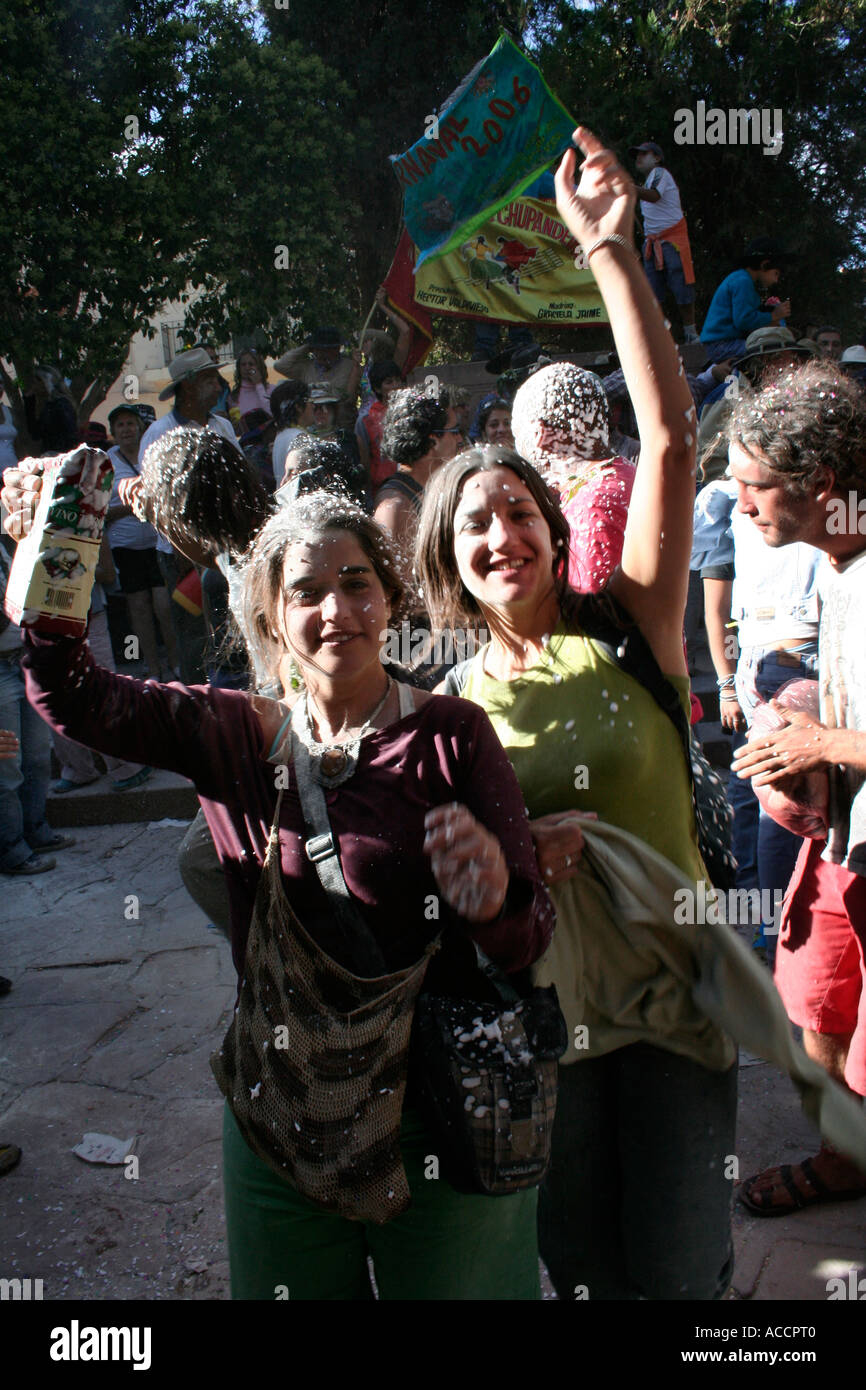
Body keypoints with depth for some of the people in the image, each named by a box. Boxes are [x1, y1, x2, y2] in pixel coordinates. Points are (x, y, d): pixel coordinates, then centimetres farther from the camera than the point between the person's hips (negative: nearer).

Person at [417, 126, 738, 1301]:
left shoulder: (629, 631, -5)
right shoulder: (451, 700, -1)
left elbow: (669, 437, -15)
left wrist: (609, 247, -18)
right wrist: (517, 844, -20)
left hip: (672, 994, -1)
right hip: (538, 1008, 1)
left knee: (681, 1272, 13)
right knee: (578, 1266, 18)